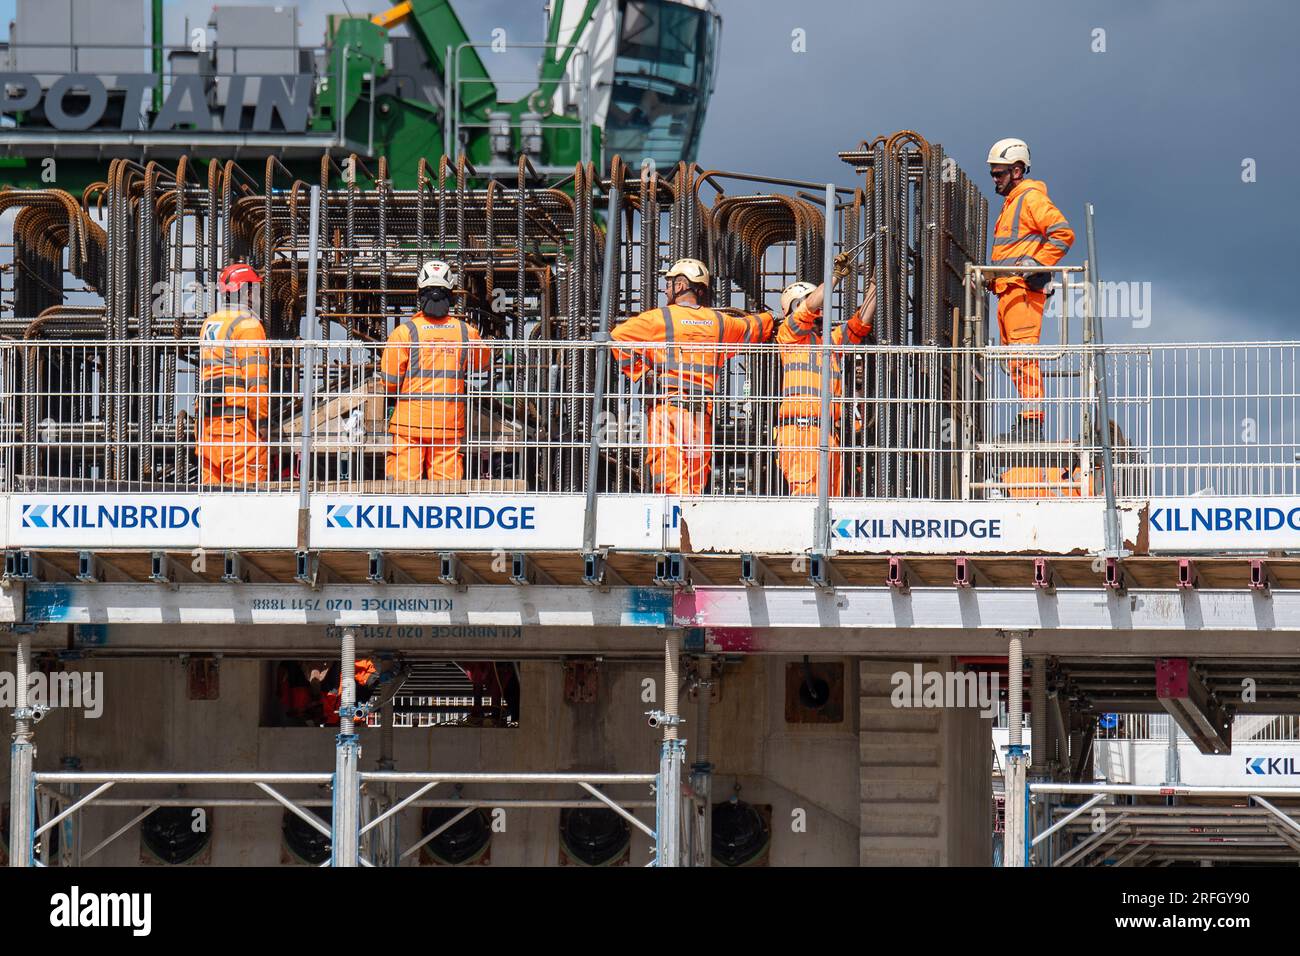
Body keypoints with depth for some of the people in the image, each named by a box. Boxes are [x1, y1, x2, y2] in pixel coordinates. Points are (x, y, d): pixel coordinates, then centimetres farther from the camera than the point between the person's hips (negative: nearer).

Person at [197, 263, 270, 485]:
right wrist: (262, 421, -12)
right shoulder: (247, 324, -8)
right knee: (245, 481, -9)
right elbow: (255, 377, -14)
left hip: (208, 418, 8)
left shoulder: (209, 323, 18)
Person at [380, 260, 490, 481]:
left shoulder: (405, 332, -7)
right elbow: (483, 361, 20)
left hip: (411, 420, -2)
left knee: (403, 478, -1)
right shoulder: (466, 332, 0)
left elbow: (389, 381, -4)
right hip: (450, 422, 2)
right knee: (447, 484, 6)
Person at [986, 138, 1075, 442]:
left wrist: (1037, 263, -19)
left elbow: (1063, 233, -17)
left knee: (1023, 354, -16)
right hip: (1007, 291, 11)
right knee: (1015, 359, 10)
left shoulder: (1031, 198, -7)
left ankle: (1032, 420, -20)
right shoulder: (1010, 203, 25)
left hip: (1023, 288, -11)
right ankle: (1027, 418, 11)